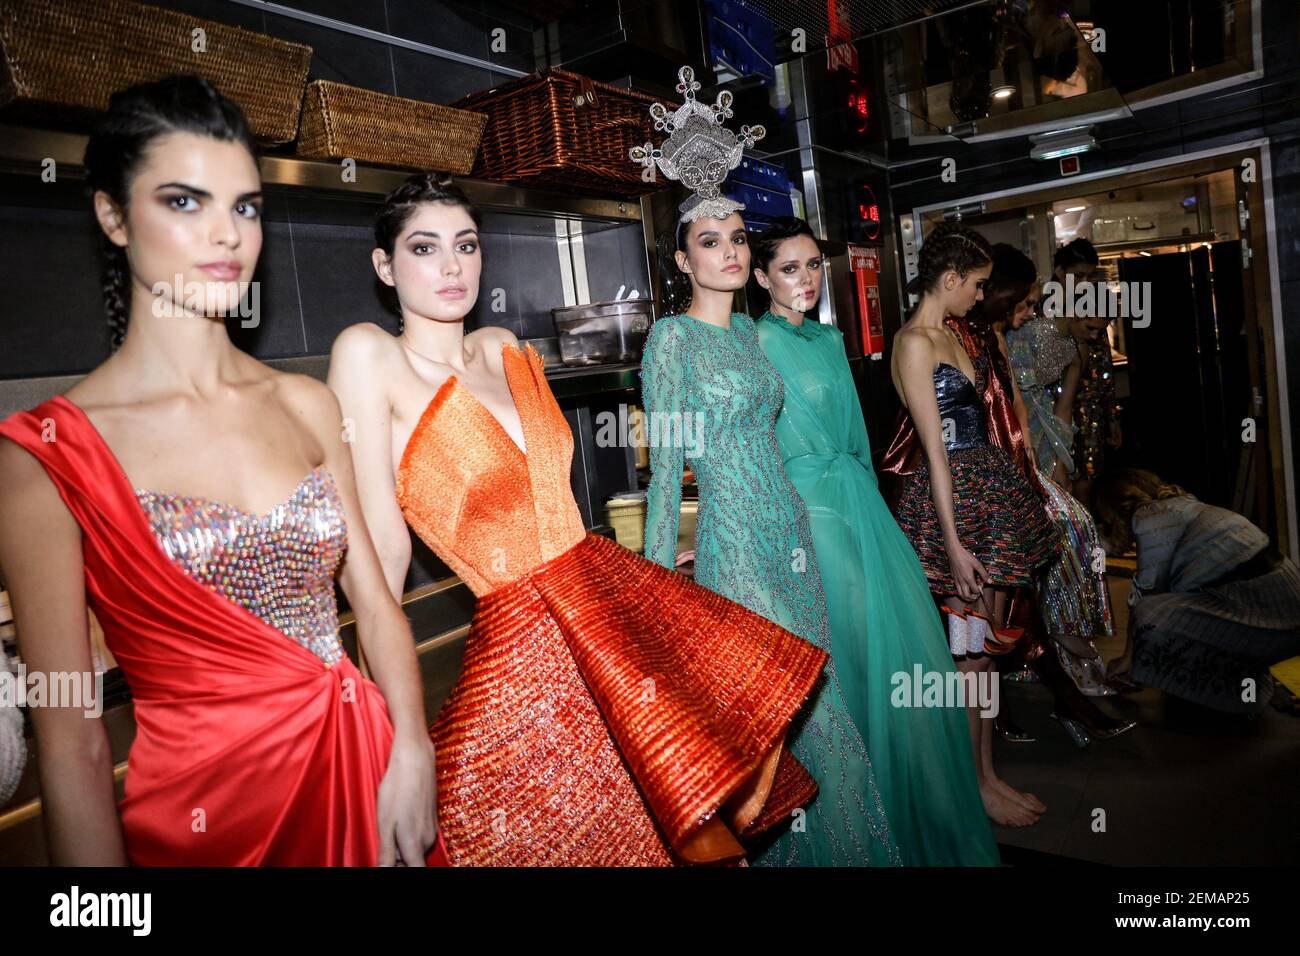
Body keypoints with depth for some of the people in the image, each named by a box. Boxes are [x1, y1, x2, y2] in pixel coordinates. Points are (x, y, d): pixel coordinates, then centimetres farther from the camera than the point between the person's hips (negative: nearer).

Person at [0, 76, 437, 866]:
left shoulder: (307, 405, -1)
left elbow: (375, 600, 0)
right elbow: (70, 741, -11)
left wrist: (411, 756, -11)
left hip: (363, 770, 4)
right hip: (200, 802, -3)